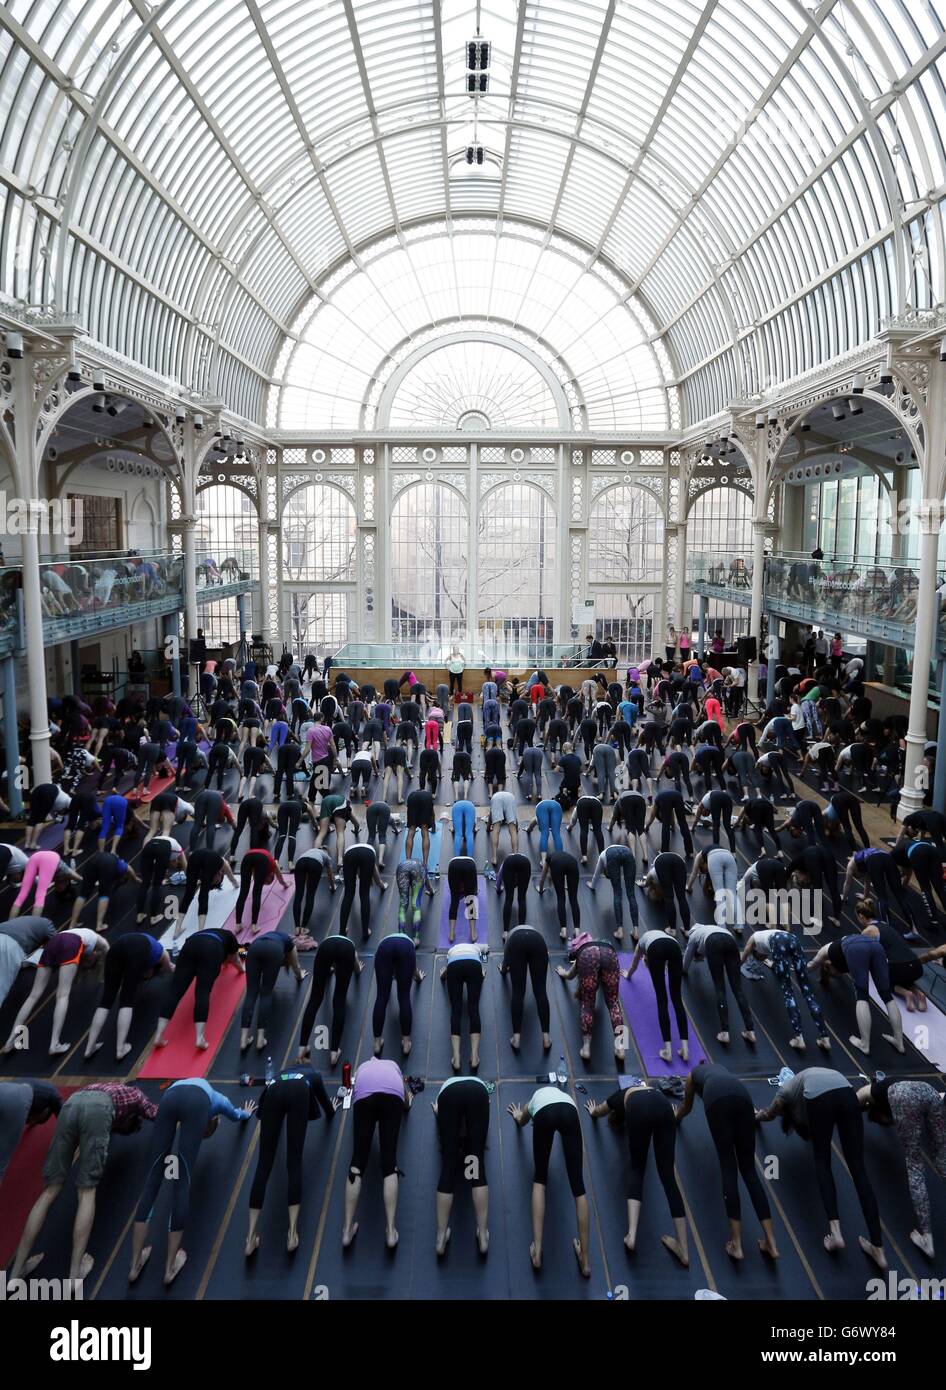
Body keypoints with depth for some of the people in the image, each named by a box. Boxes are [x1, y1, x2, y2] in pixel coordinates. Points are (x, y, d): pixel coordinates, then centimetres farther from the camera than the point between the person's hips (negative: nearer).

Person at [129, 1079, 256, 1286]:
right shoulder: (218, 1100, 41)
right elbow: (238, 1115, 62)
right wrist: (246, 1113, 82)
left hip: (170, 1097, 3)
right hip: (197, 1101, -3)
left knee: (153, 1177, 3)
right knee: (182, 1182, -2)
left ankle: (135, 1264, 2)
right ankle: (170, 1267, 0)